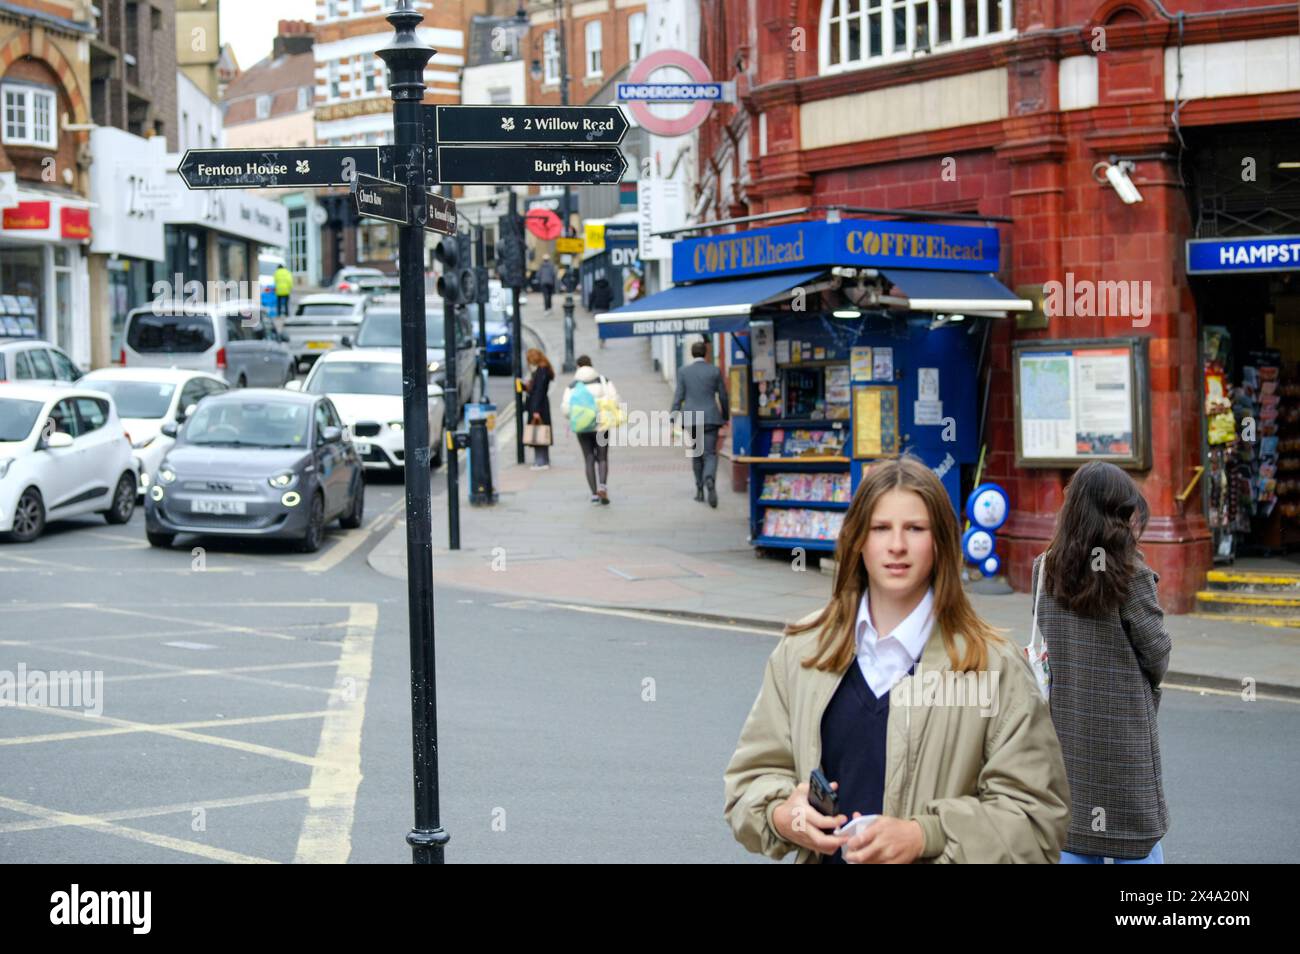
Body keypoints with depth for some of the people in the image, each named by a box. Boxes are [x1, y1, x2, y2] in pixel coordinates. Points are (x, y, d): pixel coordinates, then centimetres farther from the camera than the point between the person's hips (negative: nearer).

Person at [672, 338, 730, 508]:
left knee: (696, 454, 17)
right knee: (710, 454, -3)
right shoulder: (715, 370, 0)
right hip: (710, 418, -1)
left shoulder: (683, 372, 1)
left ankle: (700, 490, 21)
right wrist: (726, 416, 19)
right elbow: (723, 396, 5)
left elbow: (678, 397, -3)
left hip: (690, 419, 1)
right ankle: (709, 480, -33)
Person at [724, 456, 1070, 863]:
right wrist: (782, 815, -17)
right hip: (822, 854, 3)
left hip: (925, 855, -3)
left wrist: (925, 837, -26)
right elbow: (754, 773, 5)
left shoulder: (993, 666, -13)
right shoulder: (802, 651, -1)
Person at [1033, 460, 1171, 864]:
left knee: (1073, 839, 12)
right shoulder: (1130, 576, -15)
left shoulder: (1044, 571, 1)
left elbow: (1047, 640, 8)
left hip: (1064, 725, 5)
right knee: (1138, 843, 8)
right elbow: (1158, 656, -8)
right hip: (1122, 732, -5)